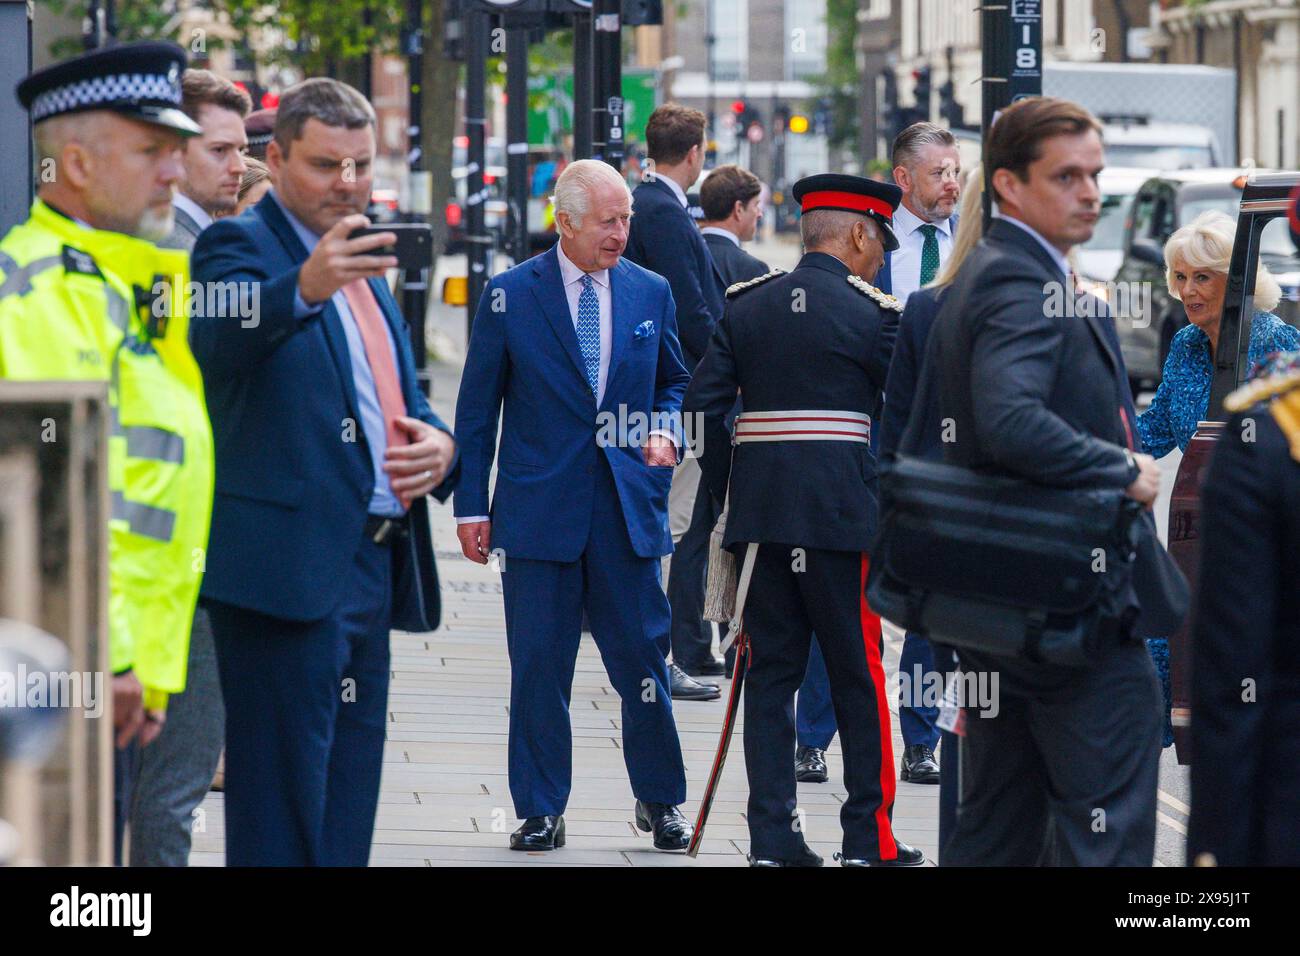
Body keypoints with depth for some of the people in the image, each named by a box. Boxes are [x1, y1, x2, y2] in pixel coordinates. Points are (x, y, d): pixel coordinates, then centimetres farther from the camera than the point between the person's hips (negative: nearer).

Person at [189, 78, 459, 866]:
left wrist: (438, 442, 3)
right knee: (283, 802, -9)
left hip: (371, 564, 9)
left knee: (348, 794, 13)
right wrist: (306, 288, -50)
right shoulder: (239, 246, -7)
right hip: (288, 562, -9)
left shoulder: (365, 268, 19)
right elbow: (223, 338, -30)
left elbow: (403, 399, 27)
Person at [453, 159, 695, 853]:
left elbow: (673, 379, 21)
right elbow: (477, 409, 3)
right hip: (538, 506, -2)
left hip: (627, 507, 2)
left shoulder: (650, 293, 7)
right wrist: (472, 505, 0)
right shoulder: (510, 295, -1)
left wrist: (666, 428, -1)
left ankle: (660, 800, 18)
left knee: (642, 657, 2)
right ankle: (540, 812, 11)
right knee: (539, 668, 2)